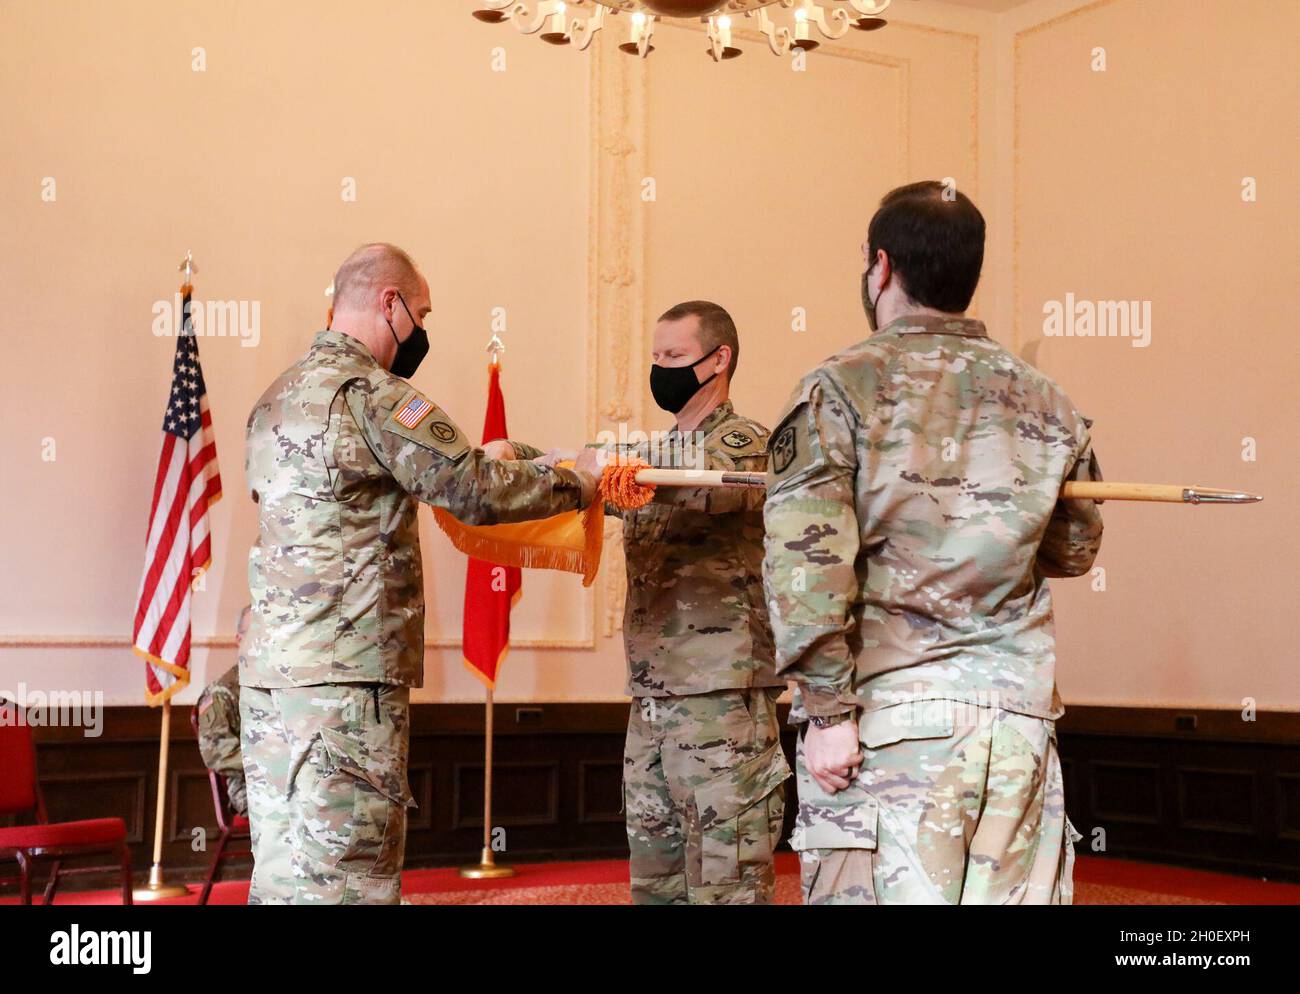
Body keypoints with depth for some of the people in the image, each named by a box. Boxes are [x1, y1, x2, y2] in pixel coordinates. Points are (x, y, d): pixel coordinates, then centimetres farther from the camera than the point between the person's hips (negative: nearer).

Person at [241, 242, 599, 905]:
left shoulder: (275, 399, 18)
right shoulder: (371, 392, -11)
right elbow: (475, 490, -15)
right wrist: (575, 485, 0)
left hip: (270, 670, 9)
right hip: (345, 675, -9)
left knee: (283, 870, 12)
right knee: (343, 878, -5)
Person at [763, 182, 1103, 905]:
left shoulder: (841, 388, -3)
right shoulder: (1046, 402, 10)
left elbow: (807, 560, -12)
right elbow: (1074, 549, 21)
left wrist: (826, 710, -9)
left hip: (889, 706, -4)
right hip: (1020, 710, 4)